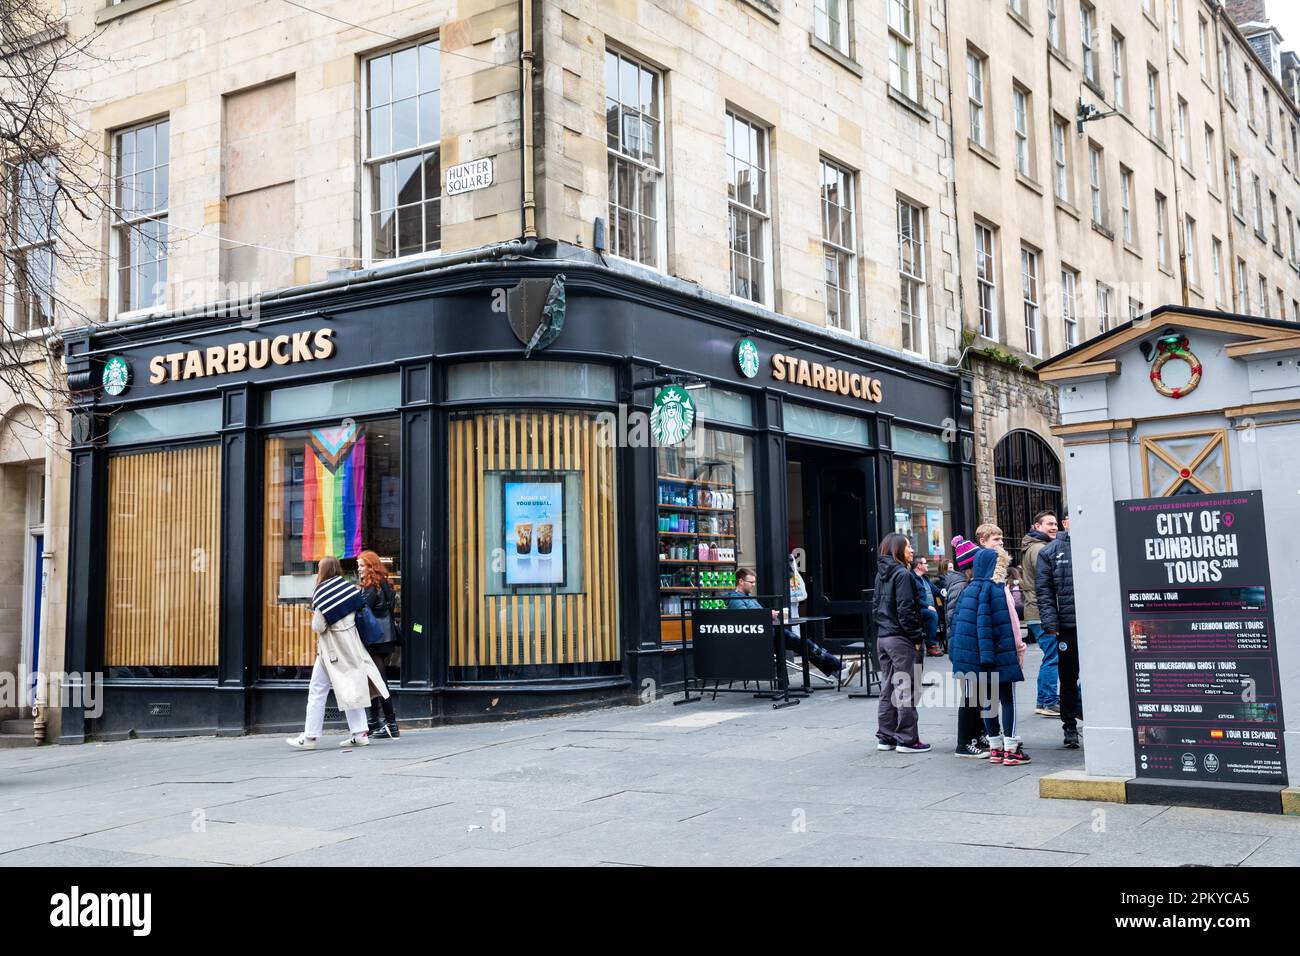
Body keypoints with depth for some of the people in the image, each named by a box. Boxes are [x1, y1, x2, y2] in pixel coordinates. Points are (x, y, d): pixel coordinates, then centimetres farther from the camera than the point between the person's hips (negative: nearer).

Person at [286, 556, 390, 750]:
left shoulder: (321, 594, -12)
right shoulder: (350, 587, 2)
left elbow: (318, 627, -13)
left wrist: (314, 617, 7)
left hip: (331, 649, -6)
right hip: (350, 644, 6)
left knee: (317, 690, 1)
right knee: (351, 688, 11)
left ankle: (310, 736, 3)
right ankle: (359, 732, 8)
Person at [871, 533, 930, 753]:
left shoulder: (881, 574, 12)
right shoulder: (903, 574, -13)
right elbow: (906, 609, -17)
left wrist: (882, 626, 16)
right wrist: (916, 638, -12)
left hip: (882, 636, 8)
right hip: (900, 638, -8)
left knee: (888, 688, 13)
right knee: (905, 690, -3)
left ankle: (885, 737, 18)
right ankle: (907, 739, 0)